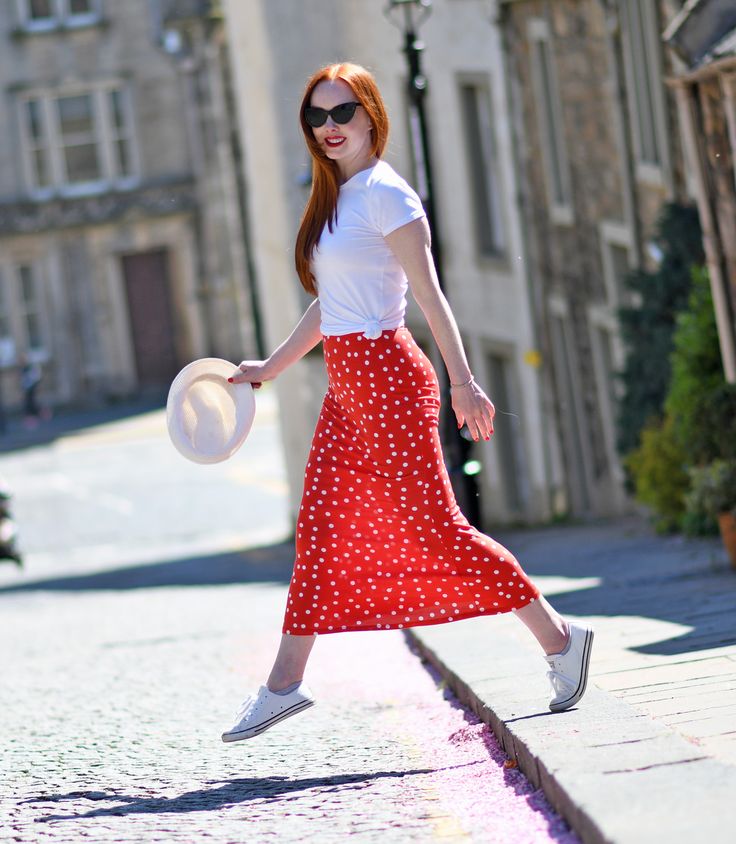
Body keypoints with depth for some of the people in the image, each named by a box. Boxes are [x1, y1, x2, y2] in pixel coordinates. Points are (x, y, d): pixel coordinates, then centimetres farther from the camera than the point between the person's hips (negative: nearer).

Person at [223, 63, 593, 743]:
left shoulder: (385, 194, -11)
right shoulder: (334, 198, 15)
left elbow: (429, 293, -16)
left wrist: (463, 380, -21)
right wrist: (268, 369, 27)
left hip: (387, 378, -9)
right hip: (347, 387, 9)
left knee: (434, 528, -6)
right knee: (319, 533, 9)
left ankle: (558, 637, 5)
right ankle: (285, 685, 14)